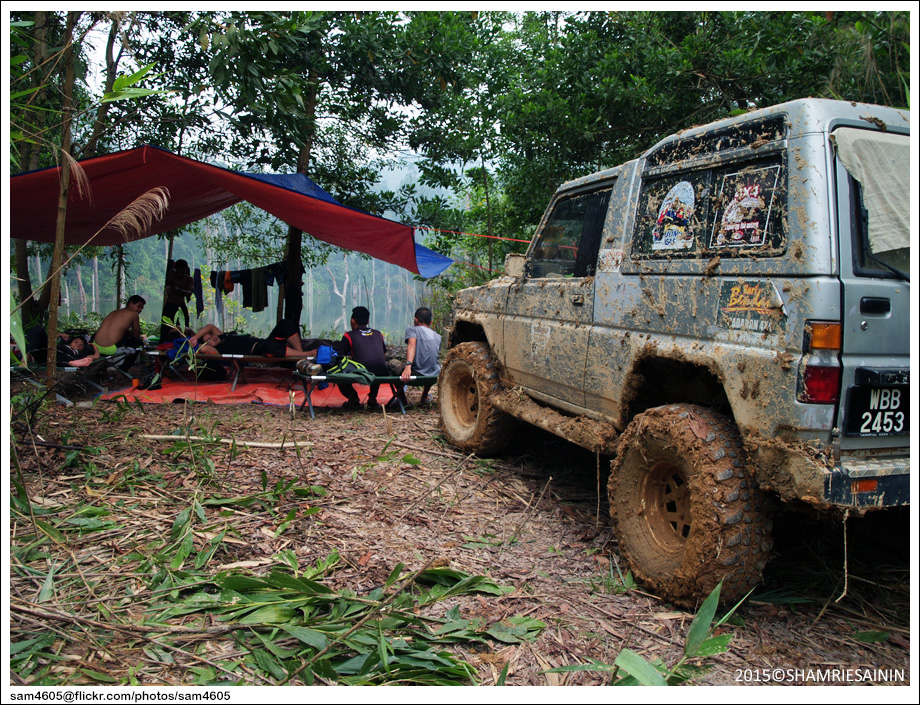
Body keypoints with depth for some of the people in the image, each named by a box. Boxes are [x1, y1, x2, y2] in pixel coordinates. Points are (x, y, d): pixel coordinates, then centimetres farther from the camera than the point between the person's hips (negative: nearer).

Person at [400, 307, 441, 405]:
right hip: (434, 376, 5)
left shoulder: (412, 329, 3)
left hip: (415, 374, -5)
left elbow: (412, 345, -17)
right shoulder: (438, 337, 17)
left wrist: (408, 366, -30)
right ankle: (424, 396, 42)